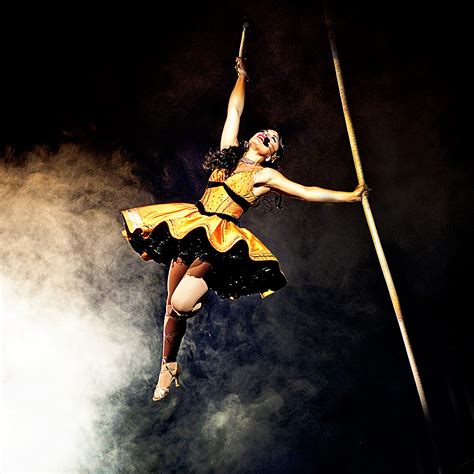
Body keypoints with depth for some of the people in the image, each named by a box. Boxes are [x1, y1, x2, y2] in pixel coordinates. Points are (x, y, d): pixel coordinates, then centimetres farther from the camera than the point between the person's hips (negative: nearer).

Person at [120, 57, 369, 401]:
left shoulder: (266, 175, 5)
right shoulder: (230, 151, 16)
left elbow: (308, 193, 6)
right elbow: (235, 109, 24)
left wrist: (351, 196, 7)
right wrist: (242, 75, 32)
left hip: (220, 238, -4)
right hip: (191, 224, 4)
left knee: (181, 305, -19)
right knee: (172, 306, 5)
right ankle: (168, 366, 22)